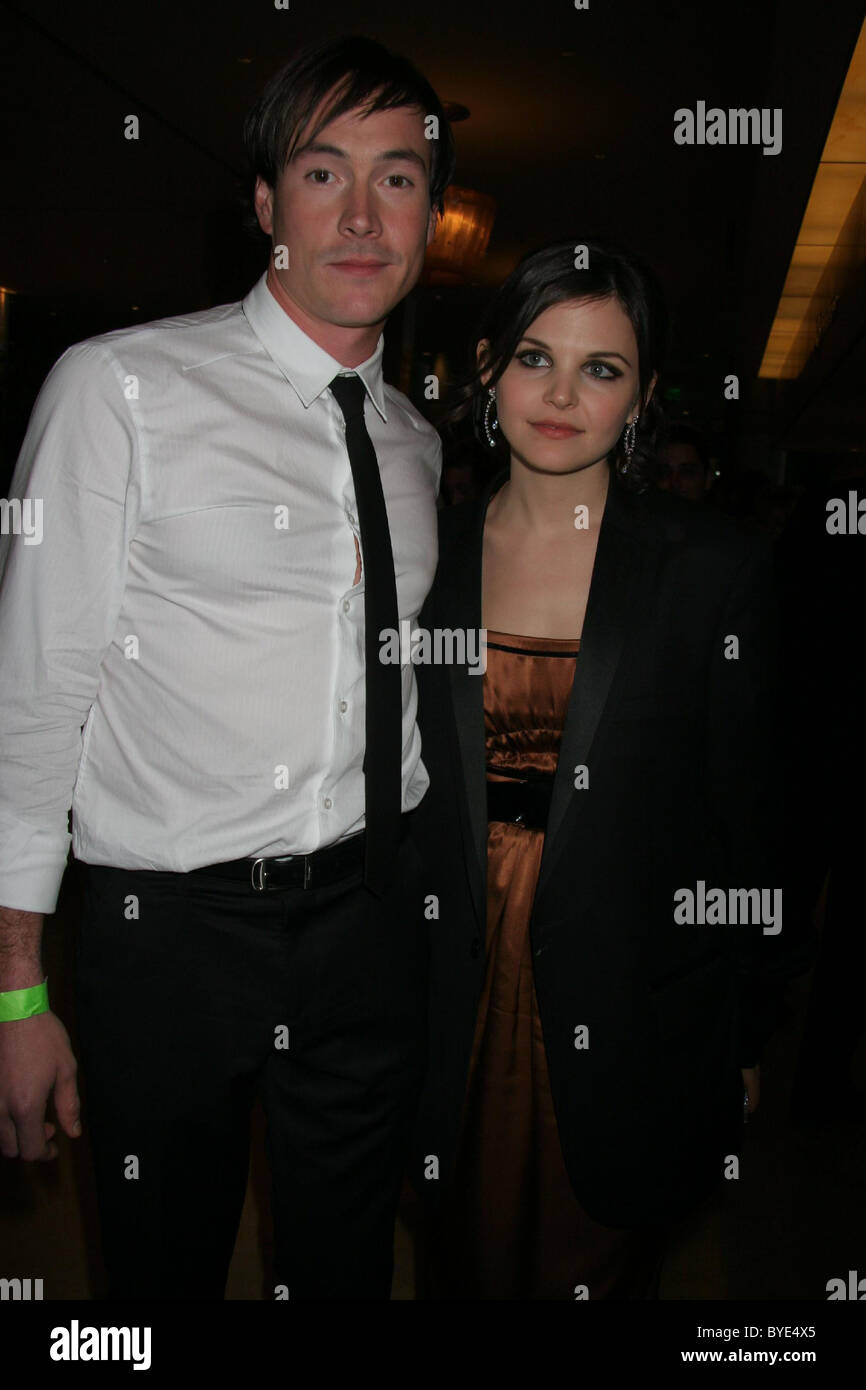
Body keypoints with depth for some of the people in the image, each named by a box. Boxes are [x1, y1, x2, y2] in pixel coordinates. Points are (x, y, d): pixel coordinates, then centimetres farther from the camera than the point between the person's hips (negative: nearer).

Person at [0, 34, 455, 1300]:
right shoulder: (122, 389, -9)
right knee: (167, 1269, 16)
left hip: (373, 912, 5)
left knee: (348, 1268, 20)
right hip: (171, 924, -4)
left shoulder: (416, 442, 9)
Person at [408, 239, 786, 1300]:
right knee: (464, 1264, 20)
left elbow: (747, 824, -3)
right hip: (455, 1013, 3)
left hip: (625, 1024, -2)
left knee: (596, 1270, 16)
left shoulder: (715, 570, -8)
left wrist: (742, 1043, 1)